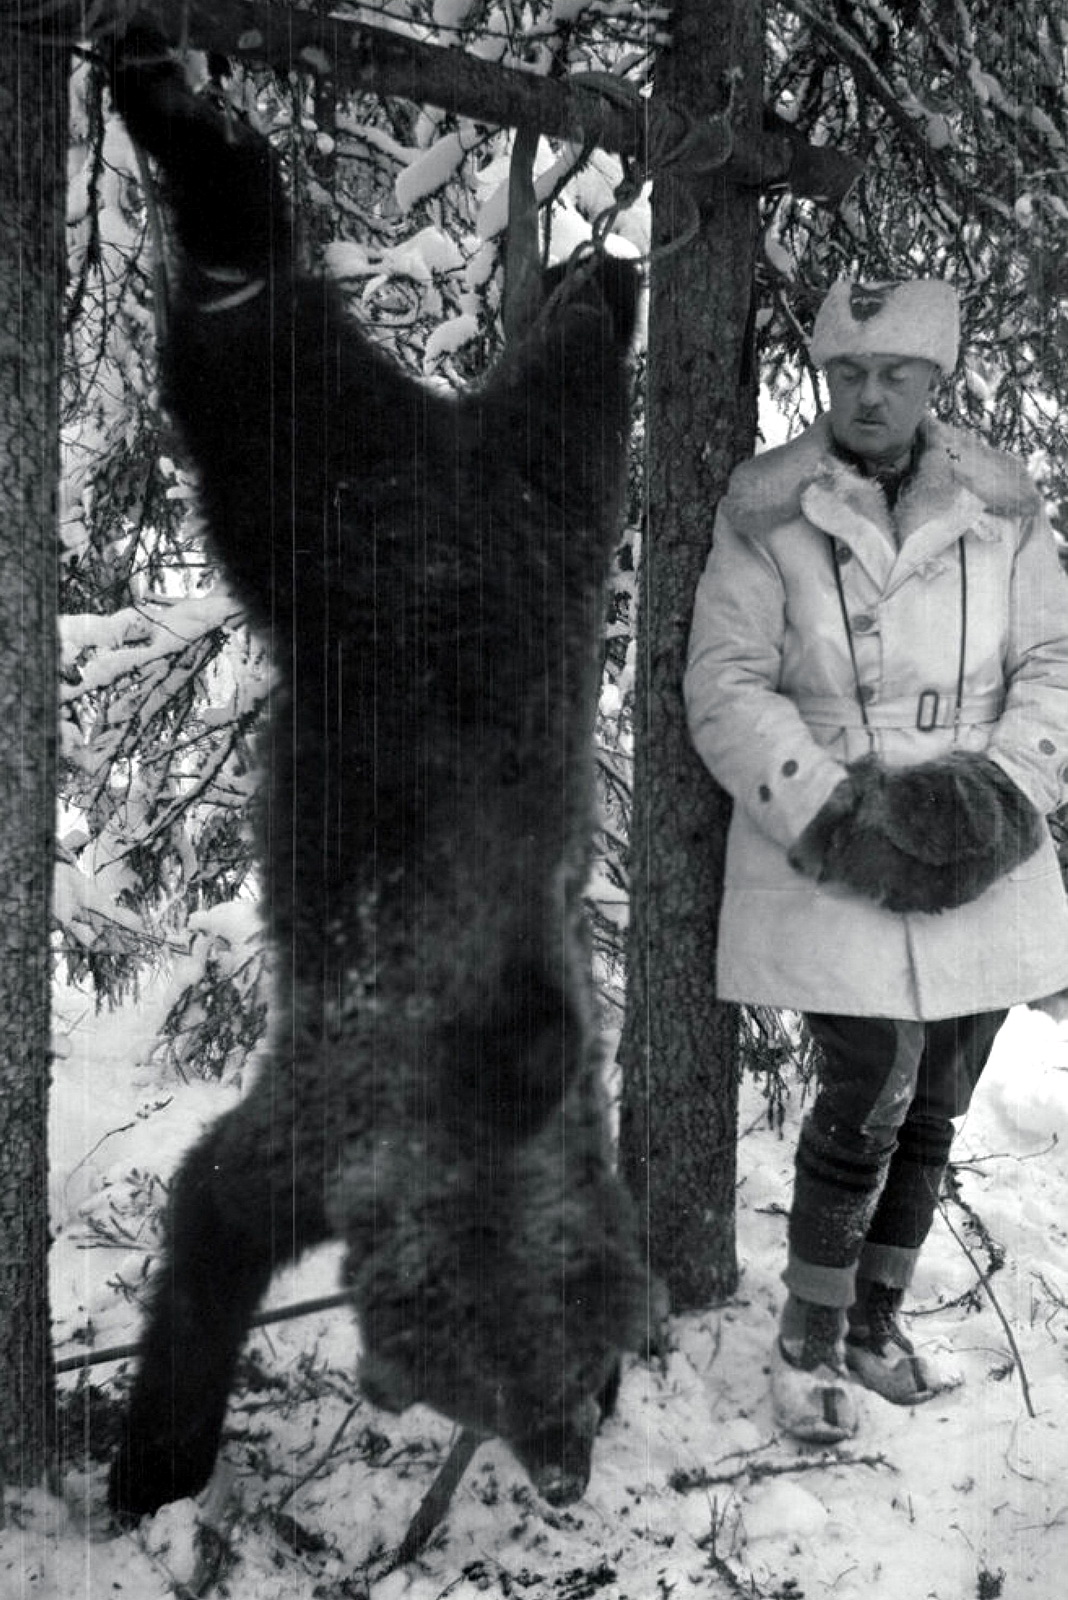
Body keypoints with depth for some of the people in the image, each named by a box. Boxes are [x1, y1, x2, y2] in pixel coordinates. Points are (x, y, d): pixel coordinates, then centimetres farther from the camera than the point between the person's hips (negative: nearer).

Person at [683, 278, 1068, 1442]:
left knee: (933, 1106, 11)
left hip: (972, 859, 4)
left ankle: (875, 1321, 32)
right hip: (833, 855, -3)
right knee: (867, 1097, -8)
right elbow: (727, 689, -8)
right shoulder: (768, 513, -6)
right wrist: (835, 815, -18)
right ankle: (807, 1341, 14)